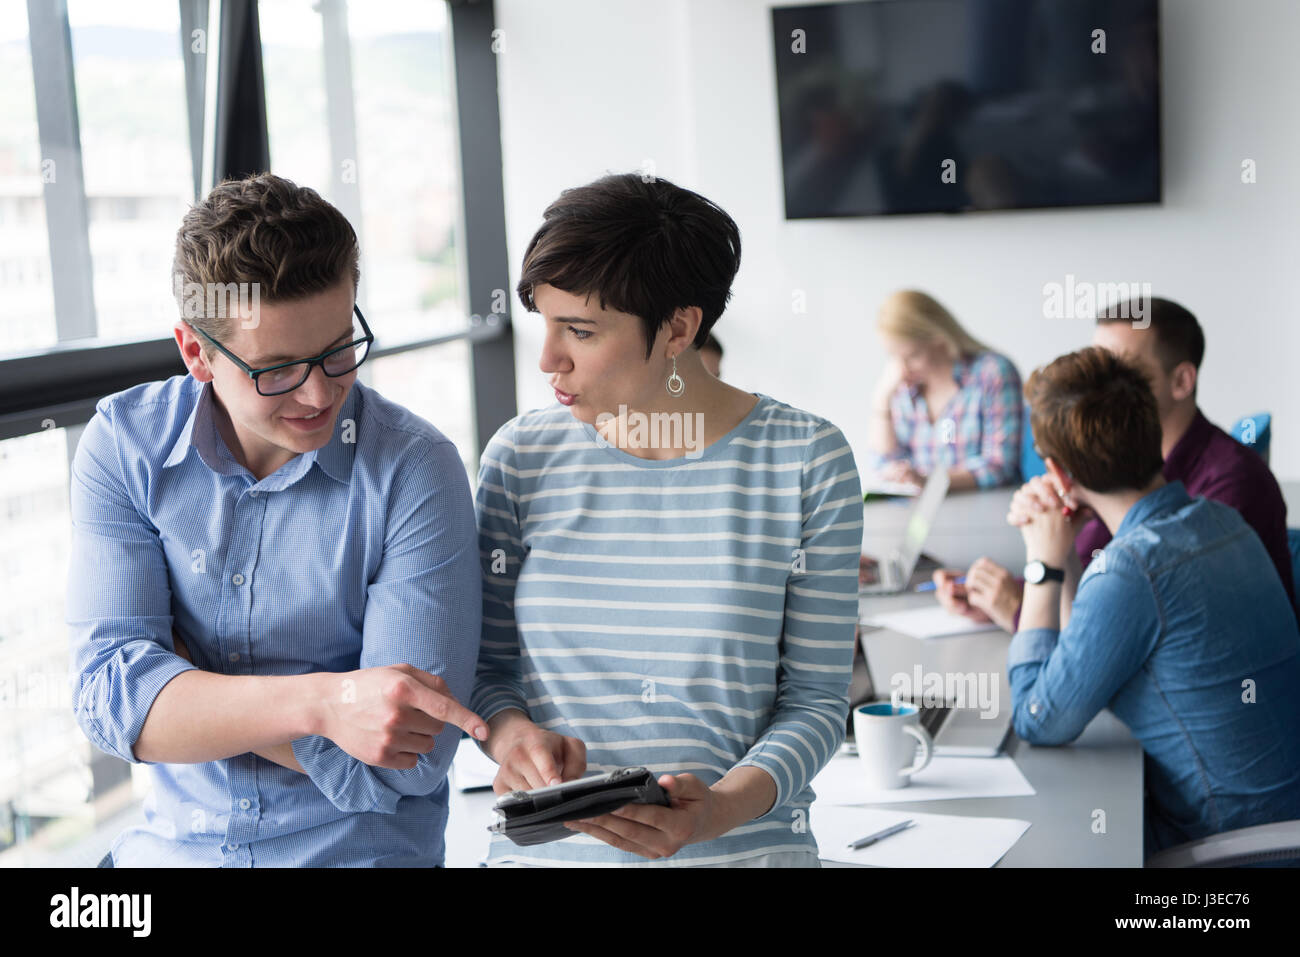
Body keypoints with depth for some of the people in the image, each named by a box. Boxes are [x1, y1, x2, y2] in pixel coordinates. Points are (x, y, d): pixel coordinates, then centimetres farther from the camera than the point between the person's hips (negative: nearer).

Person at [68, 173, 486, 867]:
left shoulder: (415, 471, -14)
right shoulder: (124, 445, -4)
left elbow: (406, 763, -17)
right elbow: (107, 698, -13)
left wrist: (168, 676, -13)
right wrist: (321, 701, -27)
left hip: (361, 850, -2)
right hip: (172, 843, 2)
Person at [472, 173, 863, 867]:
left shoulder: (807, 462, -9)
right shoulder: (519, 457, -3)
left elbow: (815, 697, -6)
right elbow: (488, 662, 3)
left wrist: (723, 808, -22)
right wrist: (510, 732, -17)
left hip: (745, 849, -1)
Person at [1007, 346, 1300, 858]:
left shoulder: (1129, 568, -26)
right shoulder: (1221, 520, 2)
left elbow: (1039, 723, -12)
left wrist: (1043, 565, -9)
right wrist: (1055, 558, 4)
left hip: (1223, 839, -8)